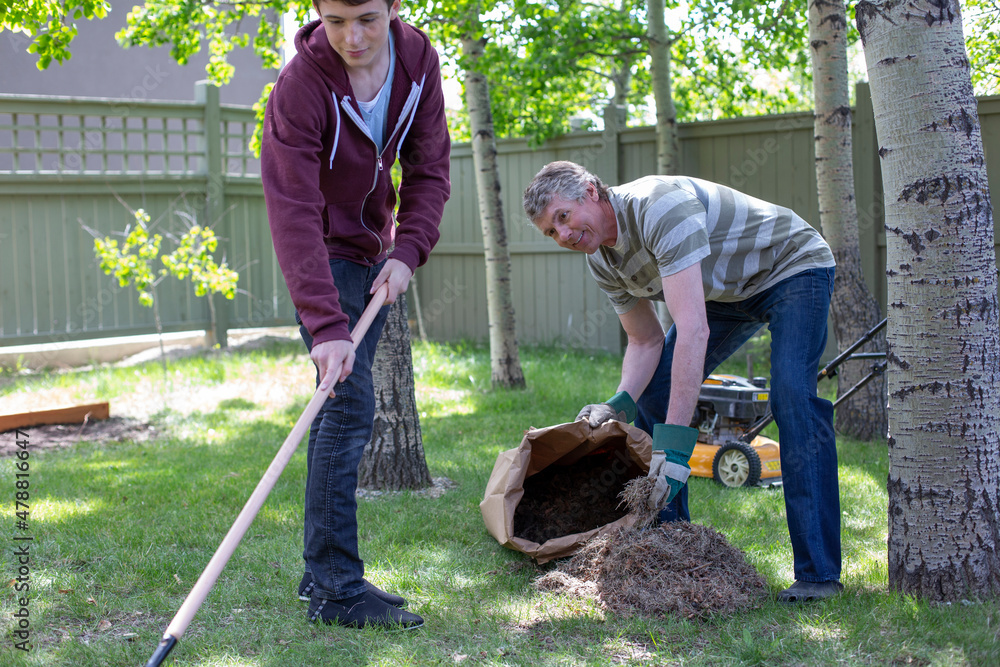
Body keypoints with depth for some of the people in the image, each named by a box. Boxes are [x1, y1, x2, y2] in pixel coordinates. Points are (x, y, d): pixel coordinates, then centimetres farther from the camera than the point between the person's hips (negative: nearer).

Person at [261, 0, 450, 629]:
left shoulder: (418, 59, -9)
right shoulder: (301, 86, -27)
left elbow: (429, 169, -2)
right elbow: (294, 215, -32)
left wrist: (407, 251, -17)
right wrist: (327, 325, -40)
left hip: (375, 249, 6)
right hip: (324, 253, -6)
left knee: (344, 408, 10)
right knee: (349, 404, -17)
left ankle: (321, 570, 19)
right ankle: (337, 588, -13)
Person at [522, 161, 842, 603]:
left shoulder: (660, 206, -36)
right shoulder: (602, 260, -8)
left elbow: (693, 329, -43)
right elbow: (646, 342, 2)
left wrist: (675, 441, -45)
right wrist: (620, 403, -19)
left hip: (793, 269, -8)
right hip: (725, 290, 9)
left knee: (791, 397, -27)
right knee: (653, 392, 1)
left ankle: (818, 571, -24)